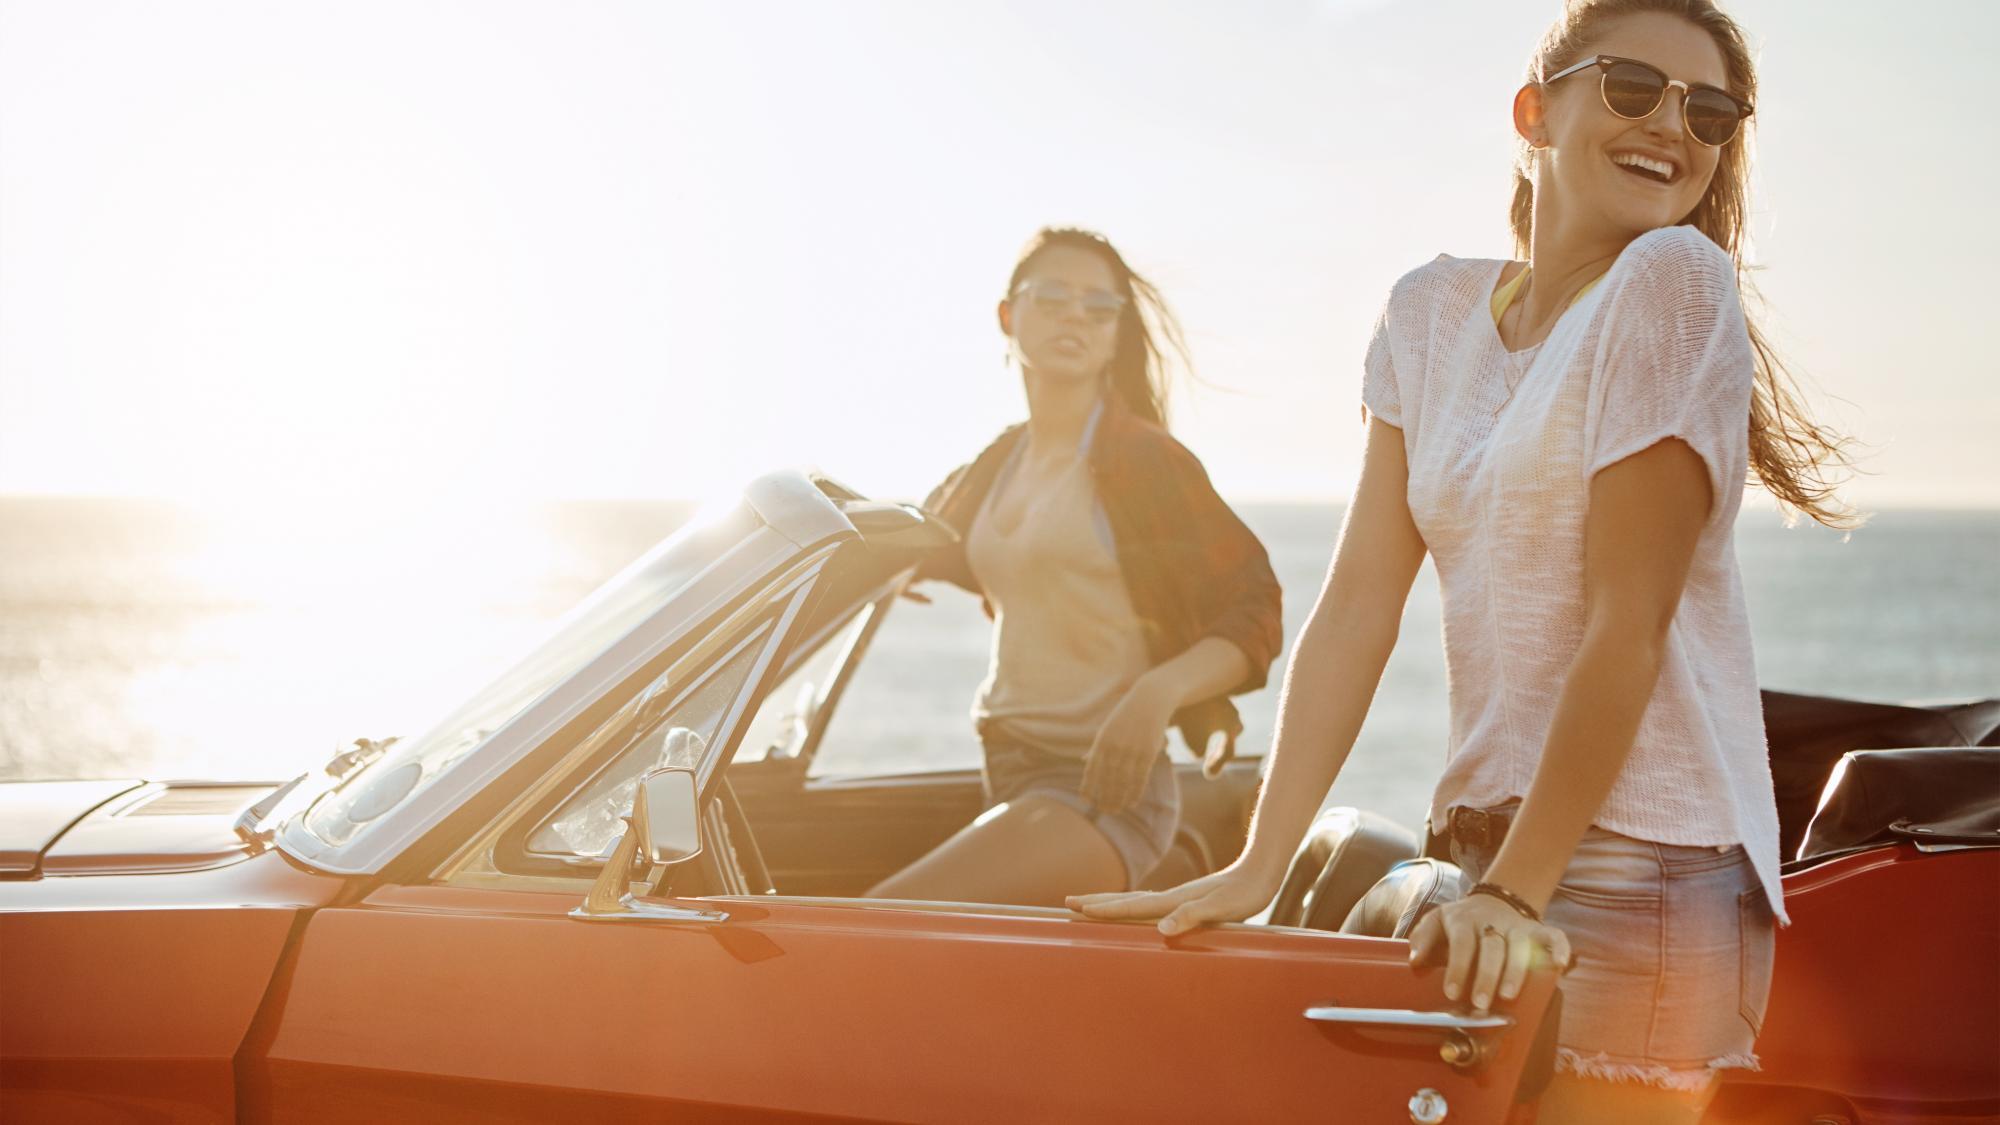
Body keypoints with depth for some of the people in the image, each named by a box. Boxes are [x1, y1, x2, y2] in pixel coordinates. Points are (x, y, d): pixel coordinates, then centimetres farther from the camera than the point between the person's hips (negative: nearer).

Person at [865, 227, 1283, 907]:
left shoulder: (1142, 459, -8)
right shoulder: (997, 467, 13)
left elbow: (1253, 613, -11)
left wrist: (1158, 694, -28)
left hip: (1102, 786, -8)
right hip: (1009, 775, 8)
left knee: (883, 923, -26)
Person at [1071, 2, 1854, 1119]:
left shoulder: (1674, 278, -8)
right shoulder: (1434, 309, 10)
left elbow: (1628, 621, -14)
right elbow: (1361, 599, 4)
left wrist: (1519, 892, -17)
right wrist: (1256, 870, -2)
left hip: (1643, 868, -6)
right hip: (1493, 842, 6)